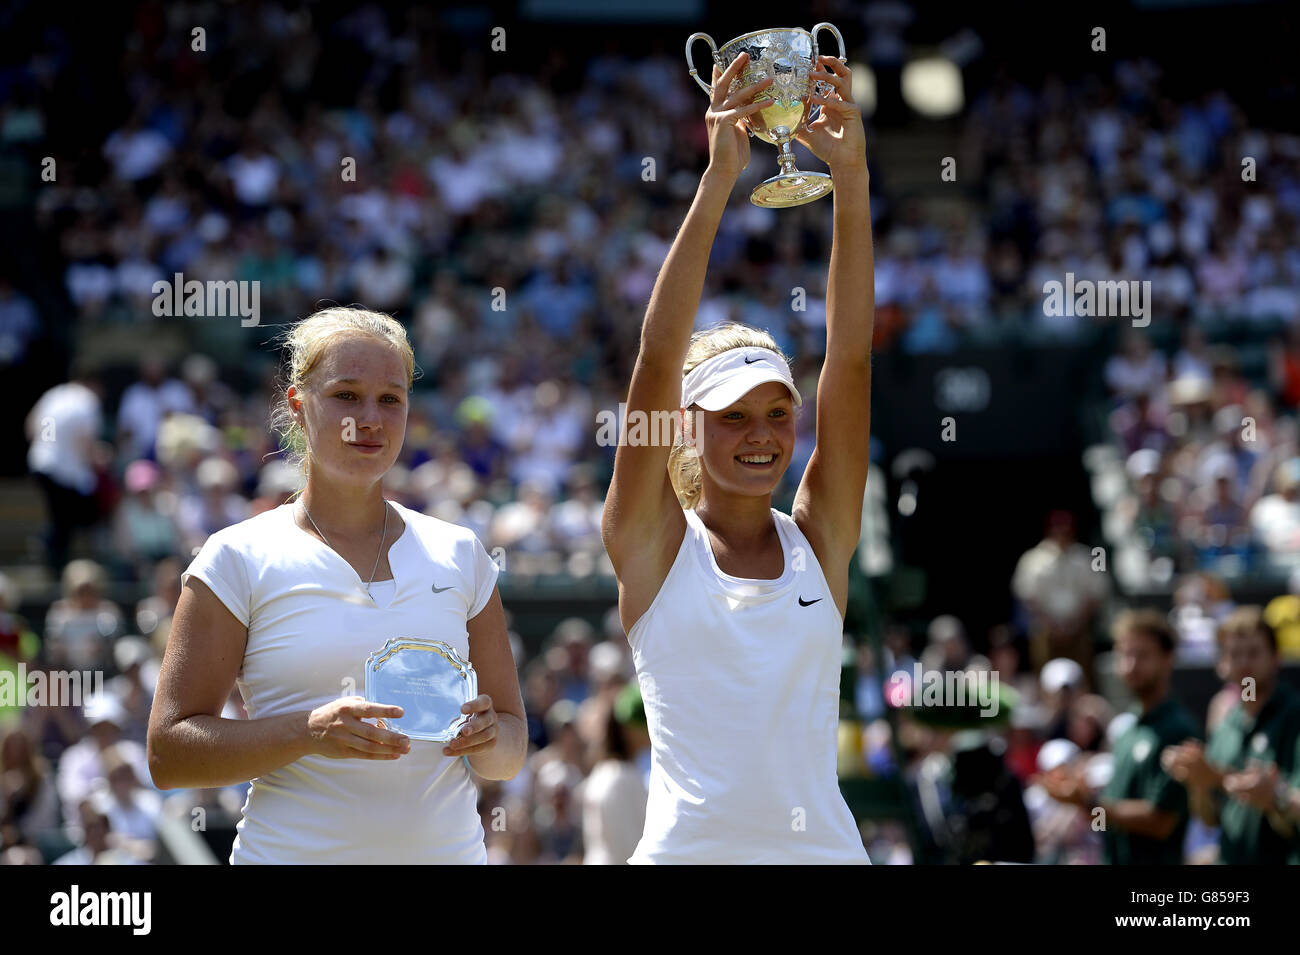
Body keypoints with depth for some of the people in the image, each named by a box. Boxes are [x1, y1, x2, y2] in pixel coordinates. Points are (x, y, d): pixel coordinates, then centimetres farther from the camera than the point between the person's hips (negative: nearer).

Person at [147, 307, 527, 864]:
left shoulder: (459, 556, 7)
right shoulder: (239, 560, -3)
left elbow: (509, 756, 11)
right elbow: (168, 754, -9)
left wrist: (489, 739, -11)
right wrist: (309, 732, -22)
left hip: (448, 850, 3)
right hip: (295, 854, -3)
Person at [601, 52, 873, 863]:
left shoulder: (821, 540, 5)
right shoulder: (653, 542, 1)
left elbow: (852, 354, -2)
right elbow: (659, 354, -9)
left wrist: (852, 179, -9)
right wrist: (719, 179, -16)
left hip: (822, 846, 2)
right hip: (685, 845, -2)